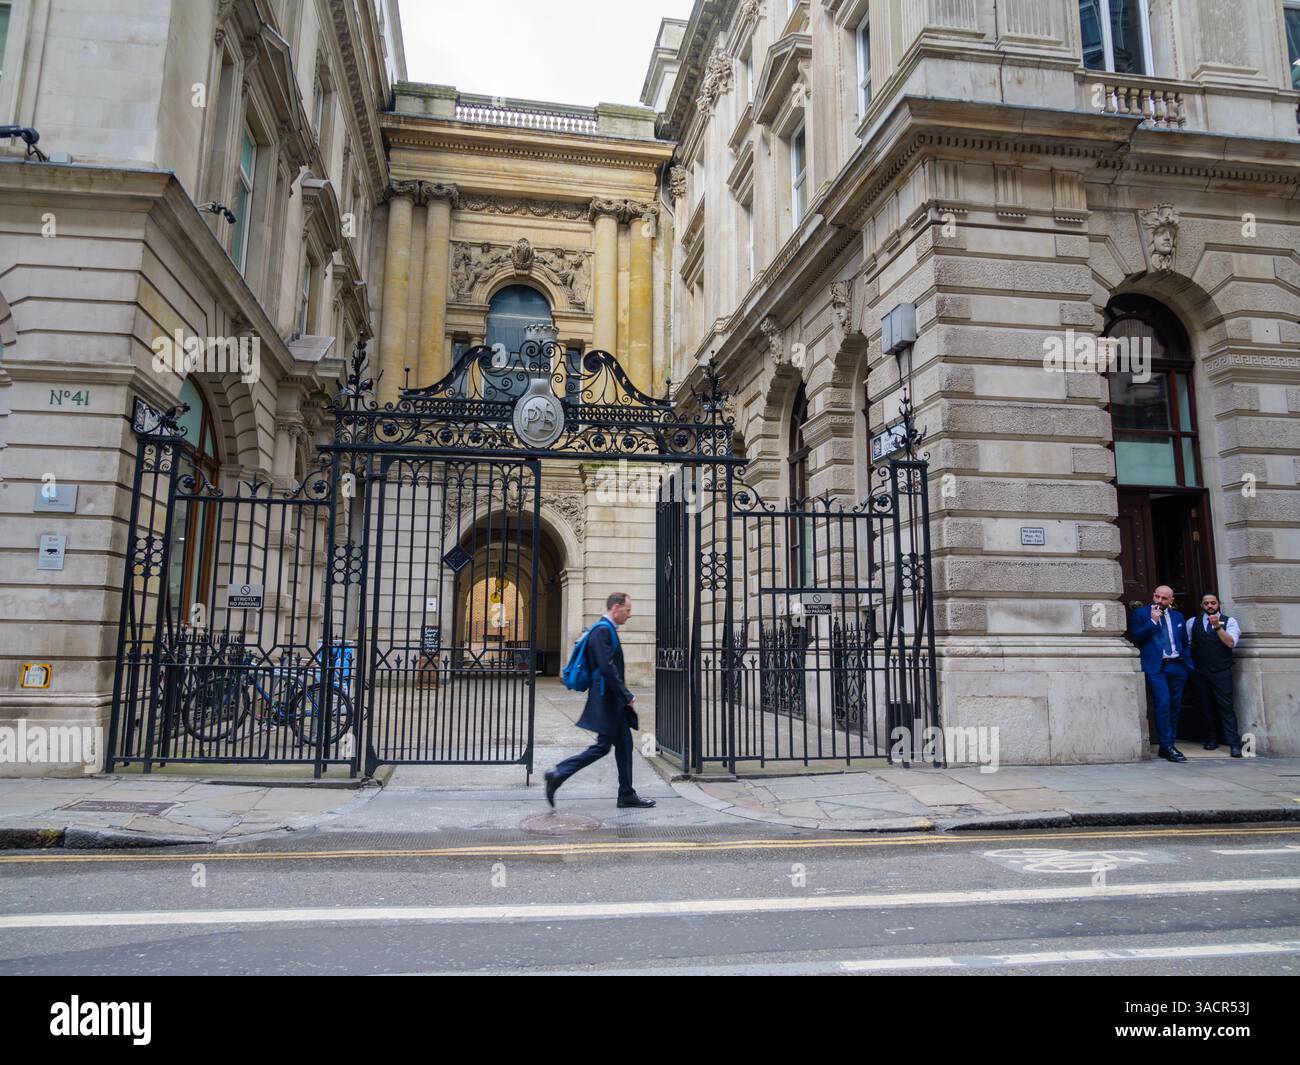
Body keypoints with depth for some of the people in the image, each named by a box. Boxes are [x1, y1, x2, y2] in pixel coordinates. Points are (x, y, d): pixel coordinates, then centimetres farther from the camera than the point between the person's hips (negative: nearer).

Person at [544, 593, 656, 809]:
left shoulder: (607, 630, 16)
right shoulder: (602, 630, -16)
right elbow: (607, 667, -24)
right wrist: (627, 696, -19)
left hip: (613, 701, 10)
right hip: (606, 700, -10)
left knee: (624, 744, 11)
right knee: (602, 746, -5)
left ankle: (627, 795, 16)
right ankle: (558, 774, 2)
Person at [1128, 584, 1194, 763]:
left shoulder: (1178, 617, 16)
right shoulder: (1141, 613, 3)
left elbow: (1185, 642, 21)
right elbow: (1135, 636, -7)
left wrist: (1187, 663, 11)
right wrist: (1153, 621, -12)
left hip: (1177, 667, 5)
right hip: (1156, 667, -5)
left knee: (1175, 706, 6)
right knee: (1163, 705, -13)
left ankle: (1169, 745, 15)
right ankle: (1167, 747, -9)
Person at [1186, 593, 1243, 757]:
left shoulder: (1229, 621, 3)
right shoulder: (1192, 622, 10)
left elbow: (1231, 643, -10)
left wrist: (1217, 626, -19)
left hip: (1222, 672, -2)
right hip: (1200, 672, 2)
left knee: (1226, 706, -7)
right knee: (1207, 707, 9)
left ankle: (1234, 744, -5)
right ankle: (1212, 739, 19)